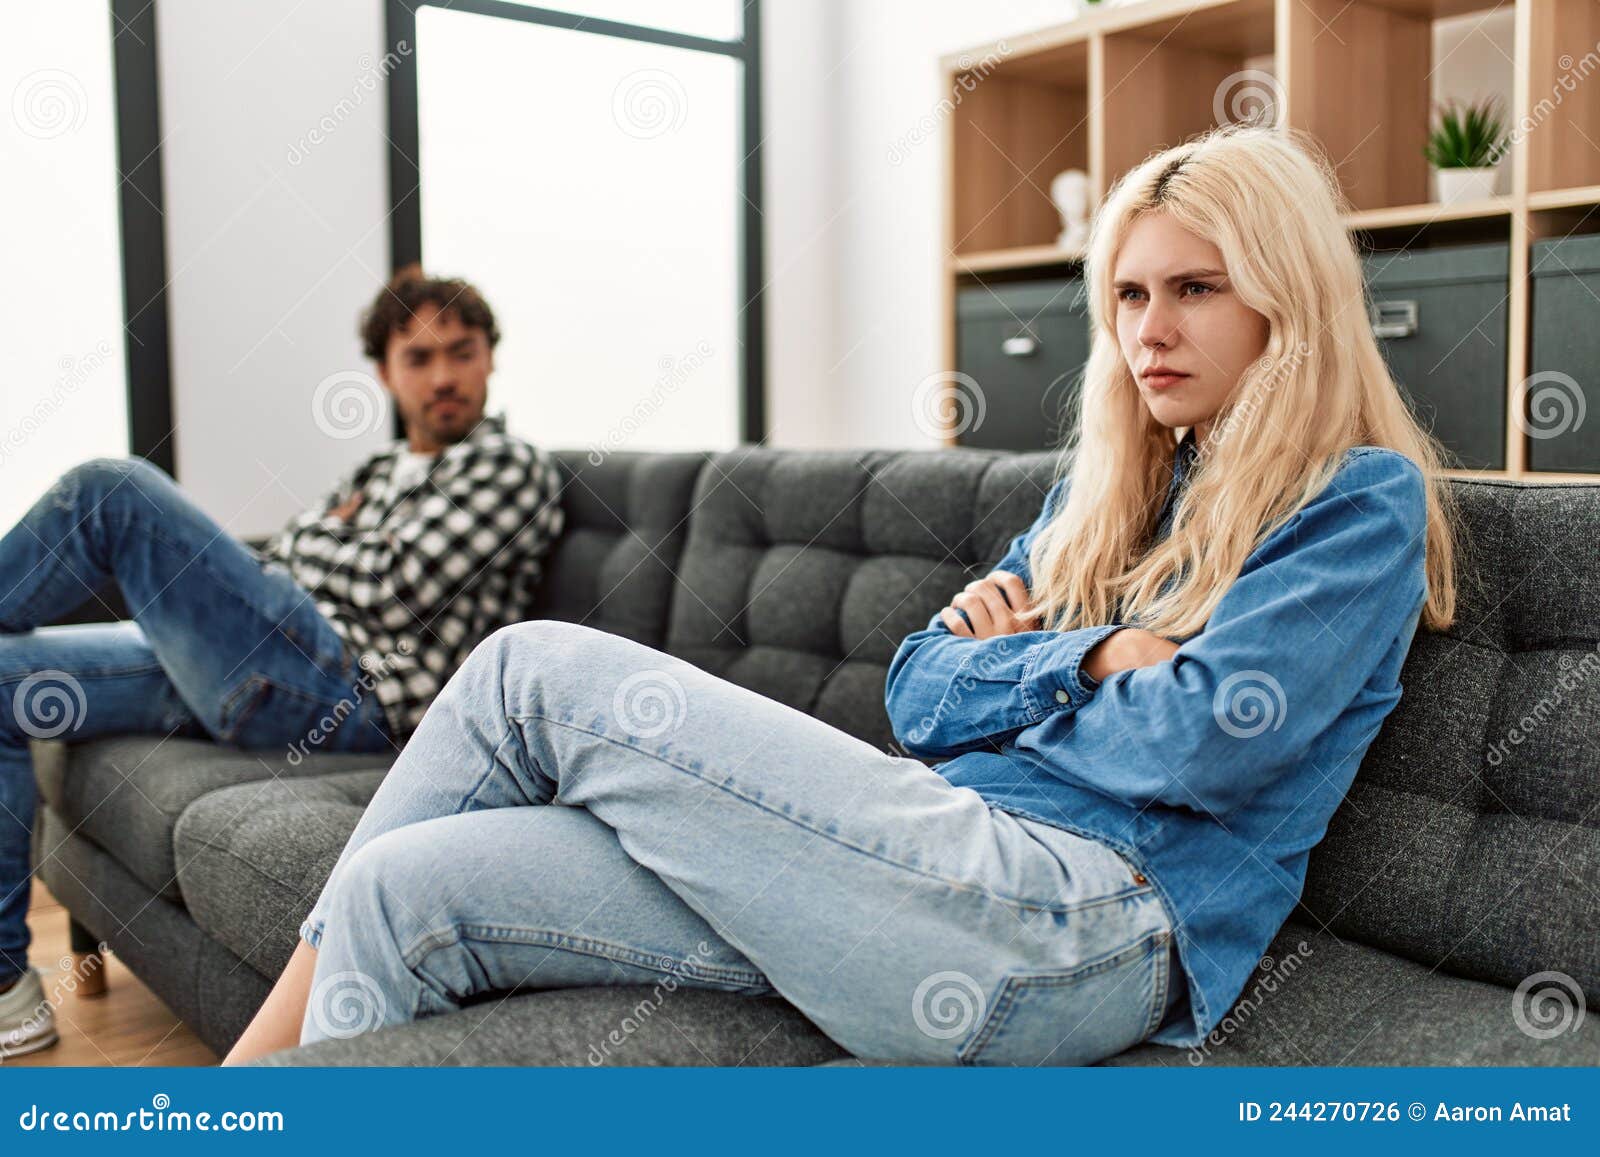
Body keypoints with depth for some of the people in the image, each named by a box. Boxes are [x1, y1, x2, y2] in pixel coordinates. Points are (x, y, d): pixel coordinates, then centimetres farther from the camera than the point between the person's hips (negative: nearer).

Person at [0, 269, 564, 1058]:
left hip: (349, 694, -9)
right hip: (257, 667, 9)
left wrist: (319, 536, 7)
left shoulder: (512, 468, 0)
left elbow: (396, 592, -11)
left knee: (115, 489, -17)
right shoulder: (381, 470, 26)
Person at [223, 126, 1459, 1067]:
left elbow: (1204, 746, -13)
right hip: (963, 864, 7)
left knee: (540, 668, -10)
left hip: (1081, 924, -7)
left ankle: (266, 1052, 4)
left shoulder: (1365, 503, 3)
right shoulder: (1109, 486, 23)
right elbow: (920, 690, 16)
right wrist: (1093, 659, -1)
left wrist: (1010, 672, 3)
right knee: (402, 892, -9)